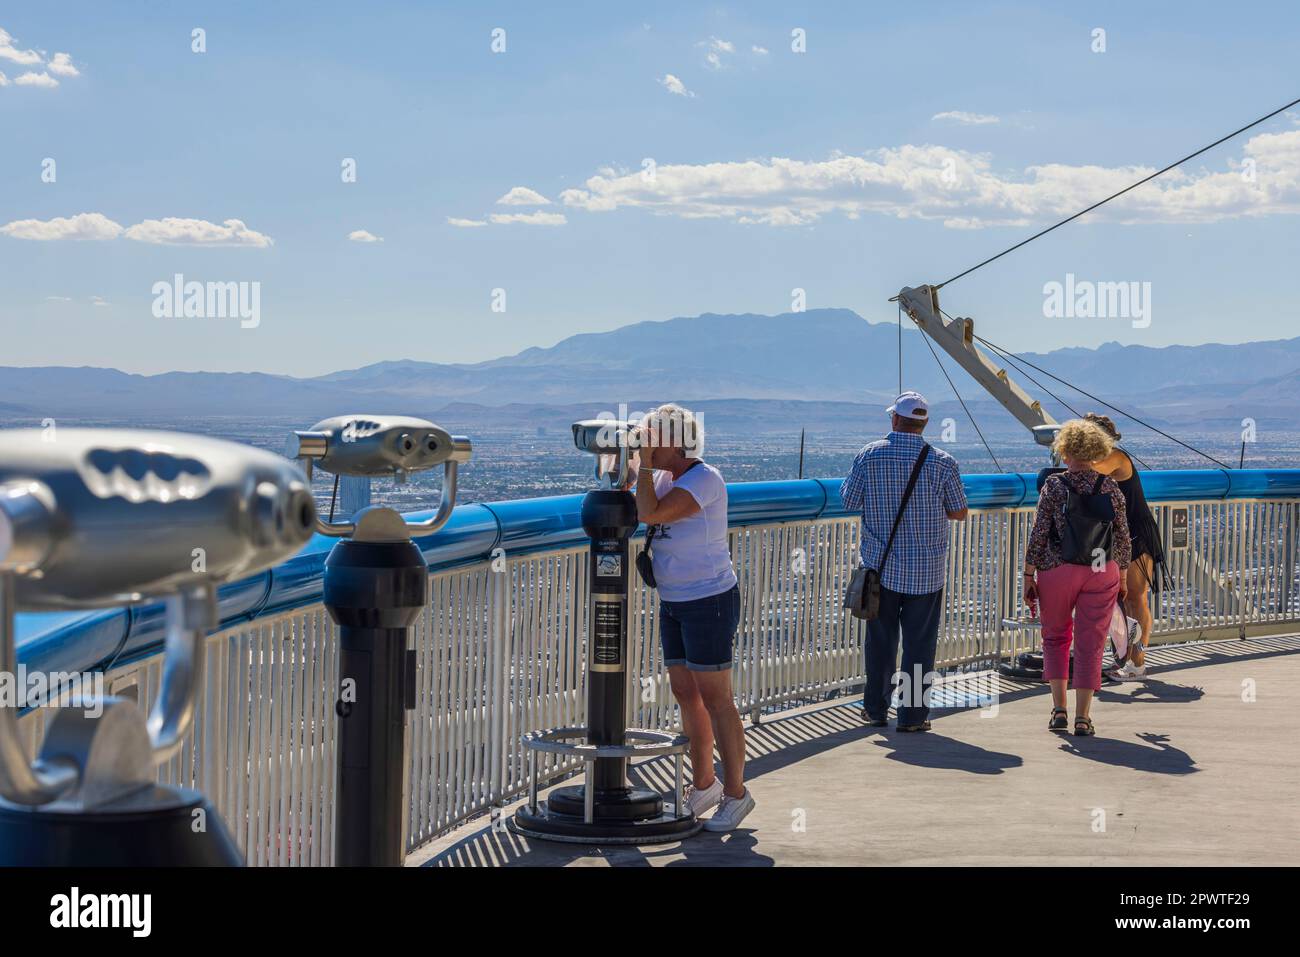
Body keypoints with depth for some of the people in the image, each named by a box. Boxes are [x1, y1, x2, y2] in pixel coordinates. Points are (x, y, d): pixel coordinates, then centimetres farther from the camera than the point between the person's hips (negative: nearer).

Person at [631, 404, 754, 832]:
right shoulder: (664, 476, 9)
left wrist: (645, 463, -17)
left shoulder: (703, 480, -19)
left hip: (710, 601, -9)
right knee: (685, 694, 13)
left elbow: (649, 513, -27)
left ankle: (735, 792, 7)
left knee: (715, 700, -3)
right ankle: (703, 784, 25)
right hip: (675, 603, 9)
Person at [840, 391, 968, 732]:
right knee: (919, 644, 5)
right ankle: (913, 715, 8)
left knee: (880, 641, 13)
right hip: (926, 572, -1)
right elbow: (959, 512, 1)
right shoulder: (941, 462, -8)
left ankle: (875, 710, 21)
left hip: (880, 567, 1)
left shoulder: (868, 455, -6)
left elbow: (849, 502, 2)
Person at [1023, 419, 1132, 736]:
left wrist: (1029, 576, -1)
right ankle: (1082, 716, 3)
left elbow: (1038, 534, -7)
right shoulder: (1110, 487, 2)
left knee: (1055, 637, 16)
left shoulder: (1054, 485, -6)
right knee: (1090, 644, 5)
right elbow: (1122, 537, 6)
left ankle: (1059, 708, 8)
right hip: (1102, 573, 1)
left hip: (1057, 570, -1)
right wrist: (1122, 578, 16)